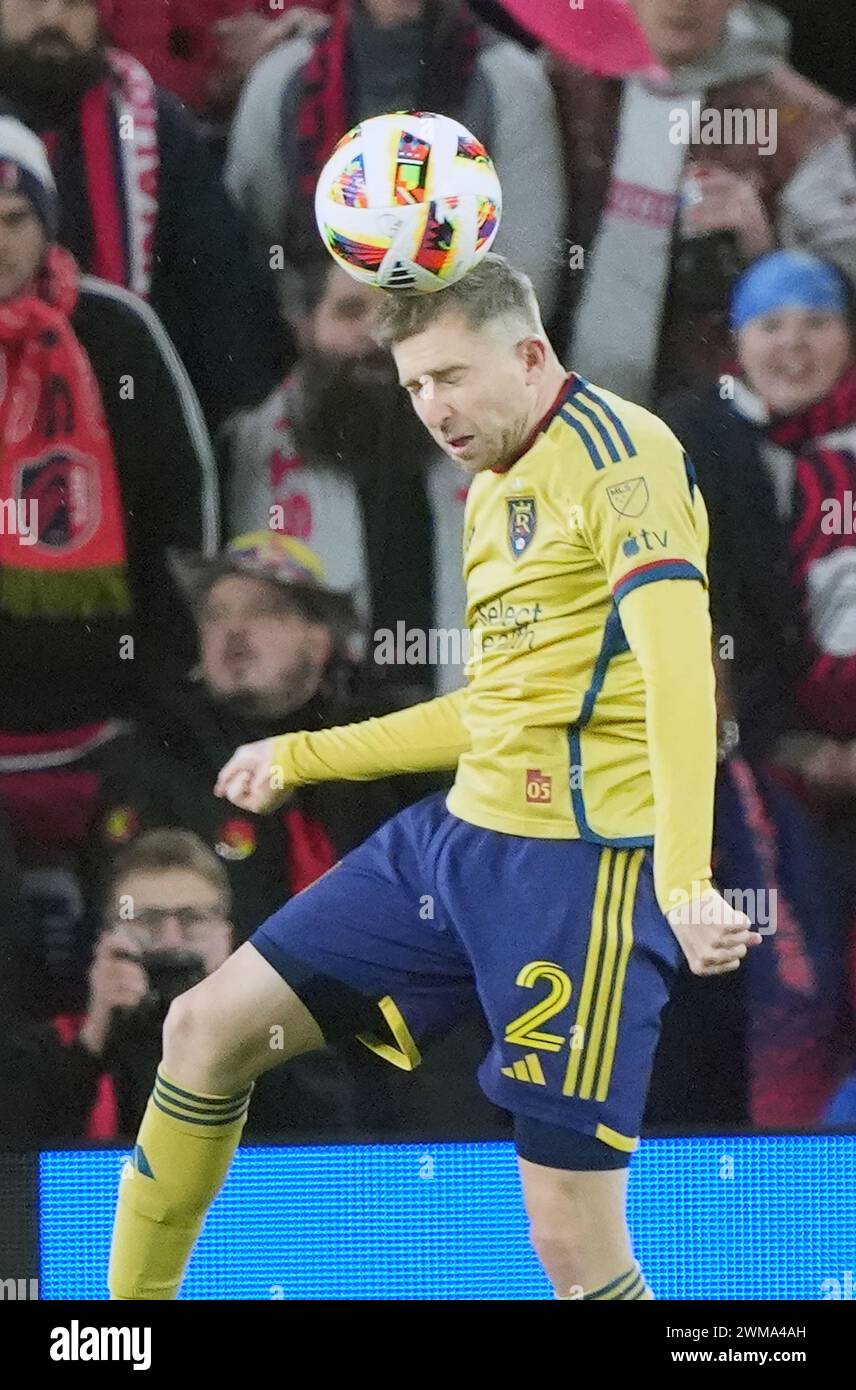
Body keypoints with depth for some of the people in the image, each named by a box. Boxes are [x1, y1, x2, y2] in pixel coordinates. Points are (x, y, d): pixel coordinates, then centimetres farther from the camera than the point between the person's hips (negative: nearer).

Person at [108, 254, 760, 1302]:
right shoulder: (495, 488, 18)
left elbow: (678, 670, -24)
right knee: (207, 1029, 10)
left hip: (579, 862, -9)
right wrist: (301, 757, 36)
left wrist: (683, 882, -36)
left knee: (576, 1244, -13)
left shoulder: (618, 452, -11)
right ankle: (128, 1312, 24)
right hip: (458, 836, 9)